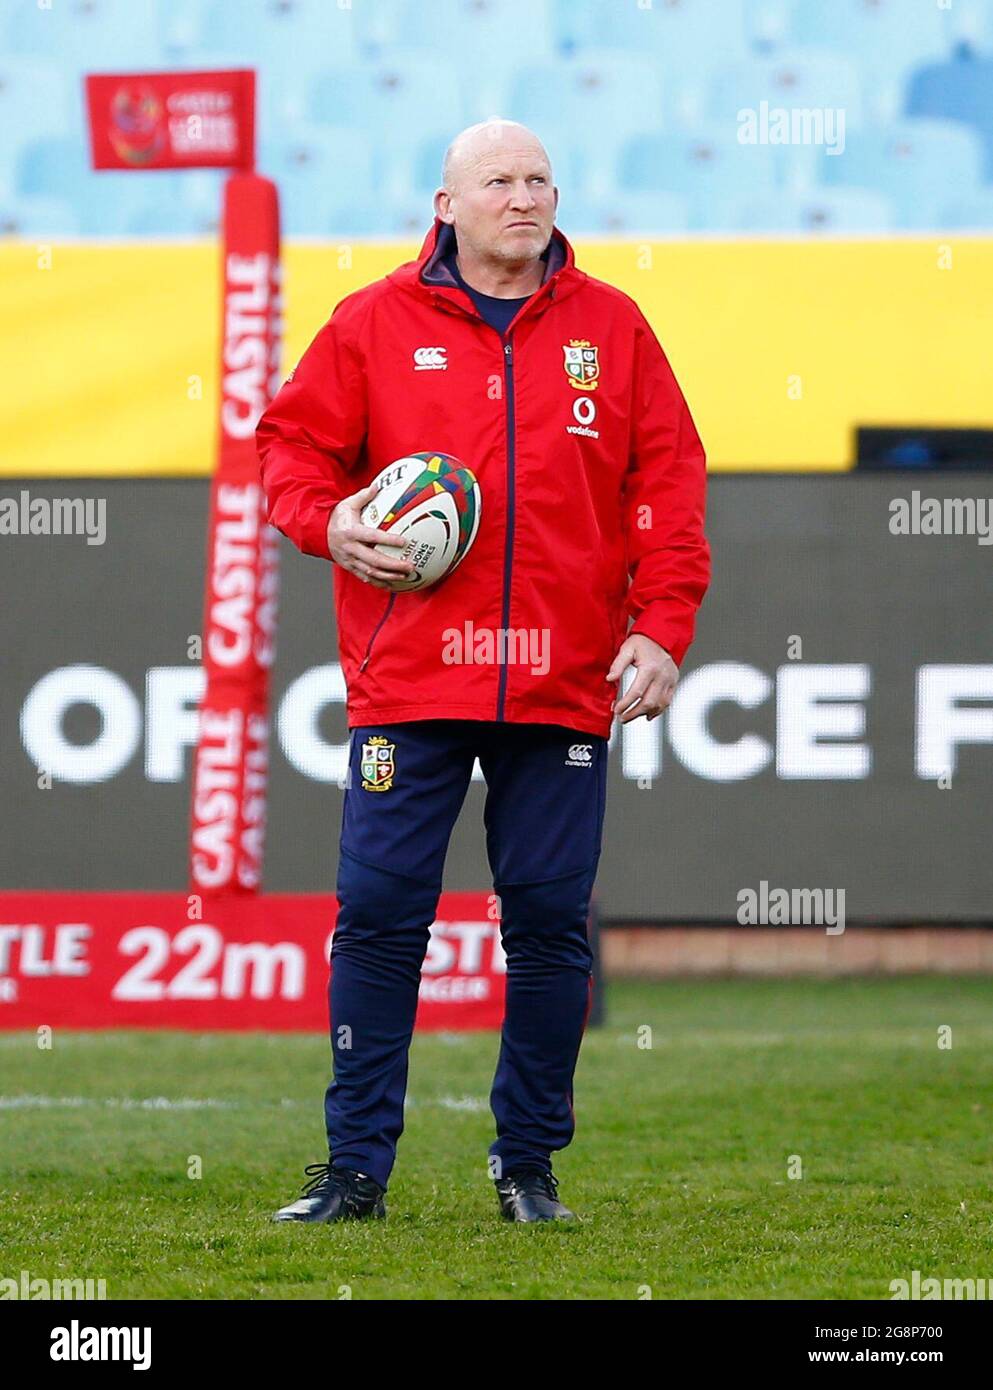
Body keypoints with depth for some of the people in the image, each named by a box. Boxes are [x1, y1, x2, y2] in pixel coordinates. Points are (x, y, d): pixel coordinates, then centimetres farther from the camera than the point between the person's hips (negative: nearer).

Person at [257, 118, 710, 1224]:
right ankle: (356, 1163, 4)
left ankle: (529, 1161, 15)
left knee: (550, 924, 3)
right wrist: (327, 522, -10)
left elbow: (667, 481, 7)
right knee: (379, 915, -3)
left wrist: (663, 627, -2)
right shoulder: (375, 323, 5)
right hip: (409, 680, -1)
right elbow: (292, 442, 11)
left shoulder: (611, 328, 8)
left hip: (565, 684, 1)